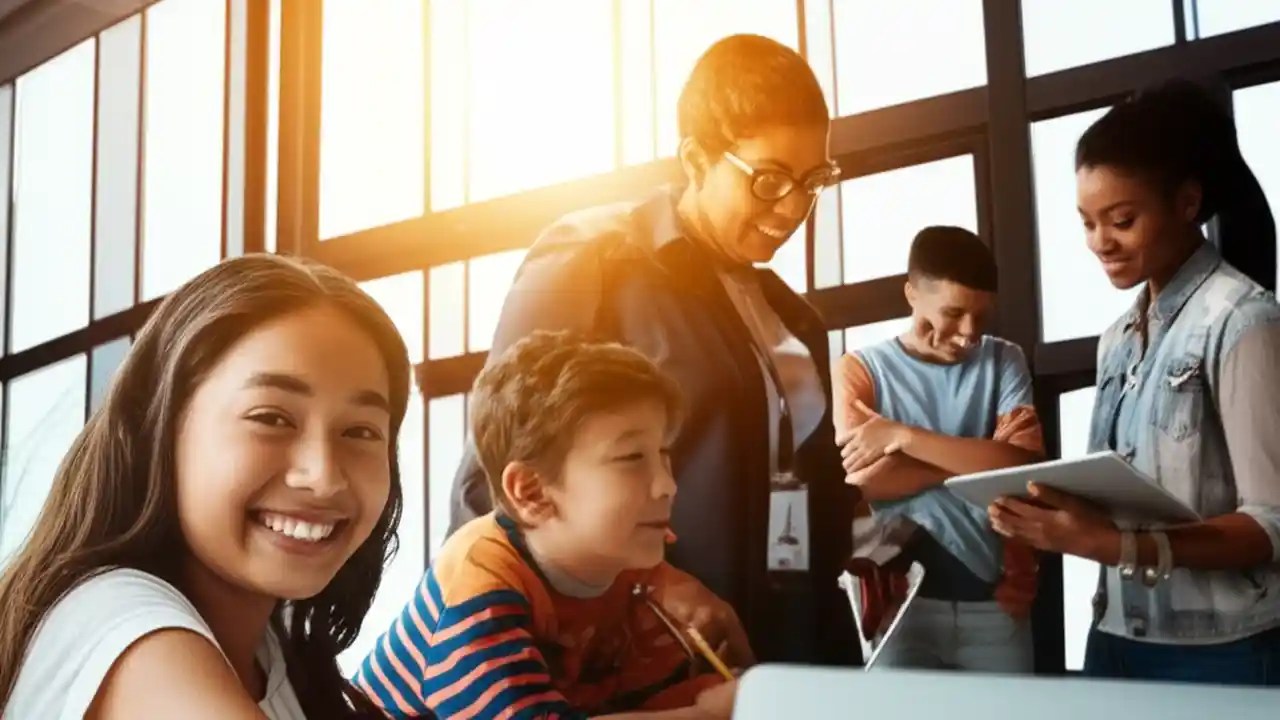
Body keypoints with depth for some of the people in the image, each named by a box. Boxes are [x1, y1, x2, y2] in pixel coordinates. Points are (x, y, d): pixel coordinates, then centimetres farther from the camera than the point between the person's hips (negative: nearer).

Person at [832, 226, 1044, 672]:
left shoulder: (1003, 362, 6)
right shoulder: (859, 370, 2)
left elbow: (1025, 464, -9)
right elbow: (864, 479, -11)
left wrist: (903, 436, -13)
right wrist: (980, 454, -11)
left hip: (995, 597, 2)